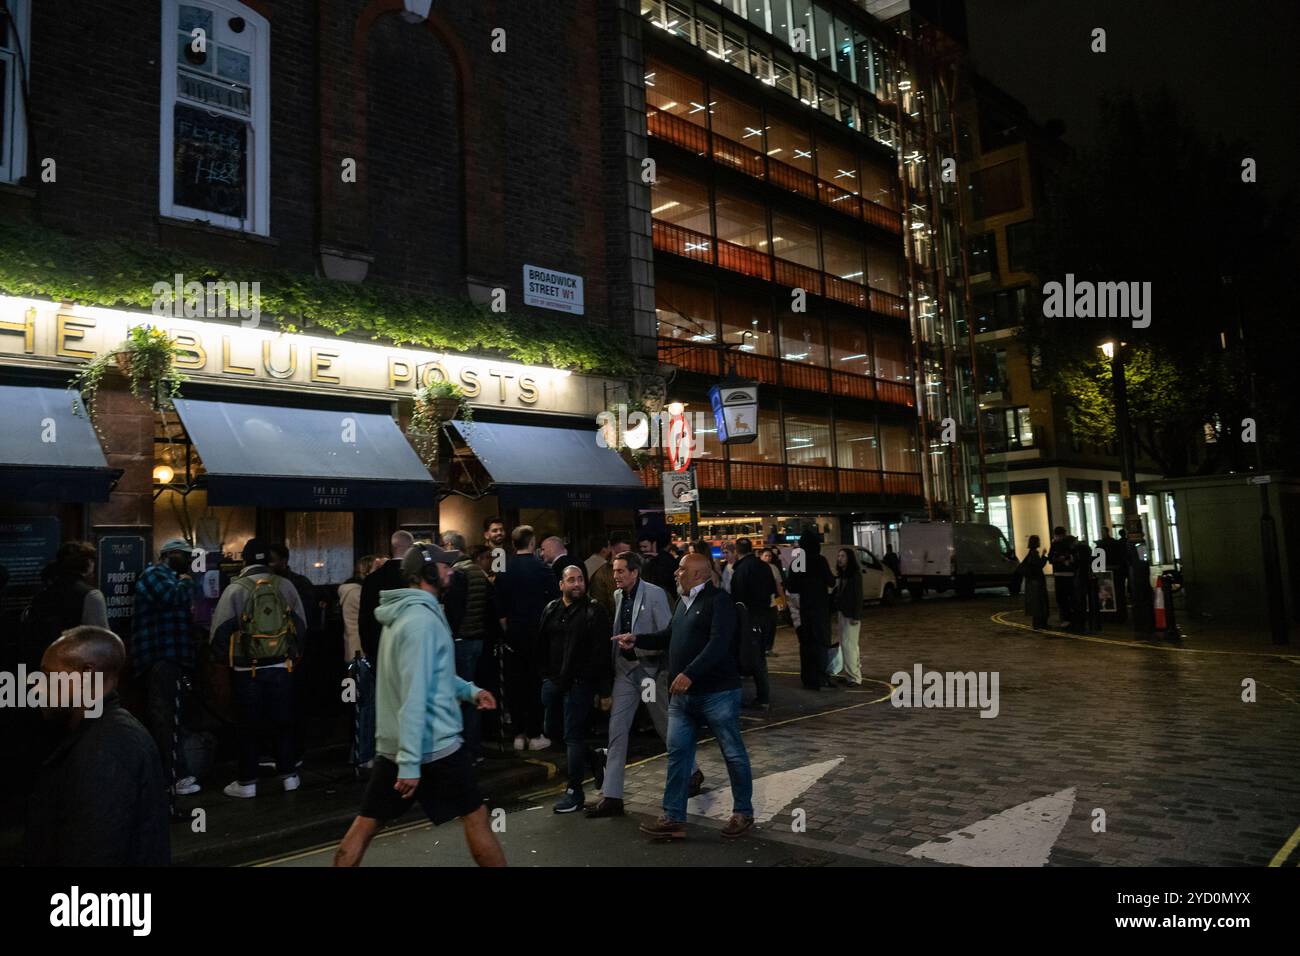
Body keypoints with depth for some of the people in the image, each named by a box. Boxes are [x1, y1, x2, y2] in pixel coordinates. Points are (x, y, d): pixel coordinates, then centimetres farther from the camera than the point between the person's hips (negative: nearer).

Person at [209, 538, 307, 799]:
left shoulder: (235, 589, -7)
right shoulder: (285, 586, 1)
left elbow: (220, 630, -6)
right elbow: (301, 626, 5)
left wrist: (223, 659, 10)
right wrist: (293, 655, 17)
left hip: (247, 670, -2)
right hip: (282, 668, 2)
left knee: (247, 726, 9)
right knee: (283, 722, 13)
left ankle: (247, 782, 14)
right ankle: (288, 775, 19)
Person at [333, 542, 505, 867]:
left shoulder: (404, 615, 13)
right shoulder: (421, 620, -18)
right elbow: (414, 696, -24)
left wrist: (470, 691, 16)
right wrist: (410, 762, -25)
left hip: (392, 746, 9)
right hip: (434, 746, -9)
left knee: (365, 824, 12)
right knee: (475, 817, 7)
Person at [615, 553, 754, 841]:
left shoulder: (719, 600, -12)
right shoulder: (684, 602, 17)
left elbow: (718, 643, -23)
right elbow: (670, 636, 28)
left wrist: (689, 674, -30)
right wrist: (637, 640, 16)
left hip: (717, 693, -8)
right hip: (682, 695, 8)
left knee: (733, 753, 5)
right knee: (677, 753, 6)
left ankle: (743, 813, 21)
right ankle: (674, 818, 13)